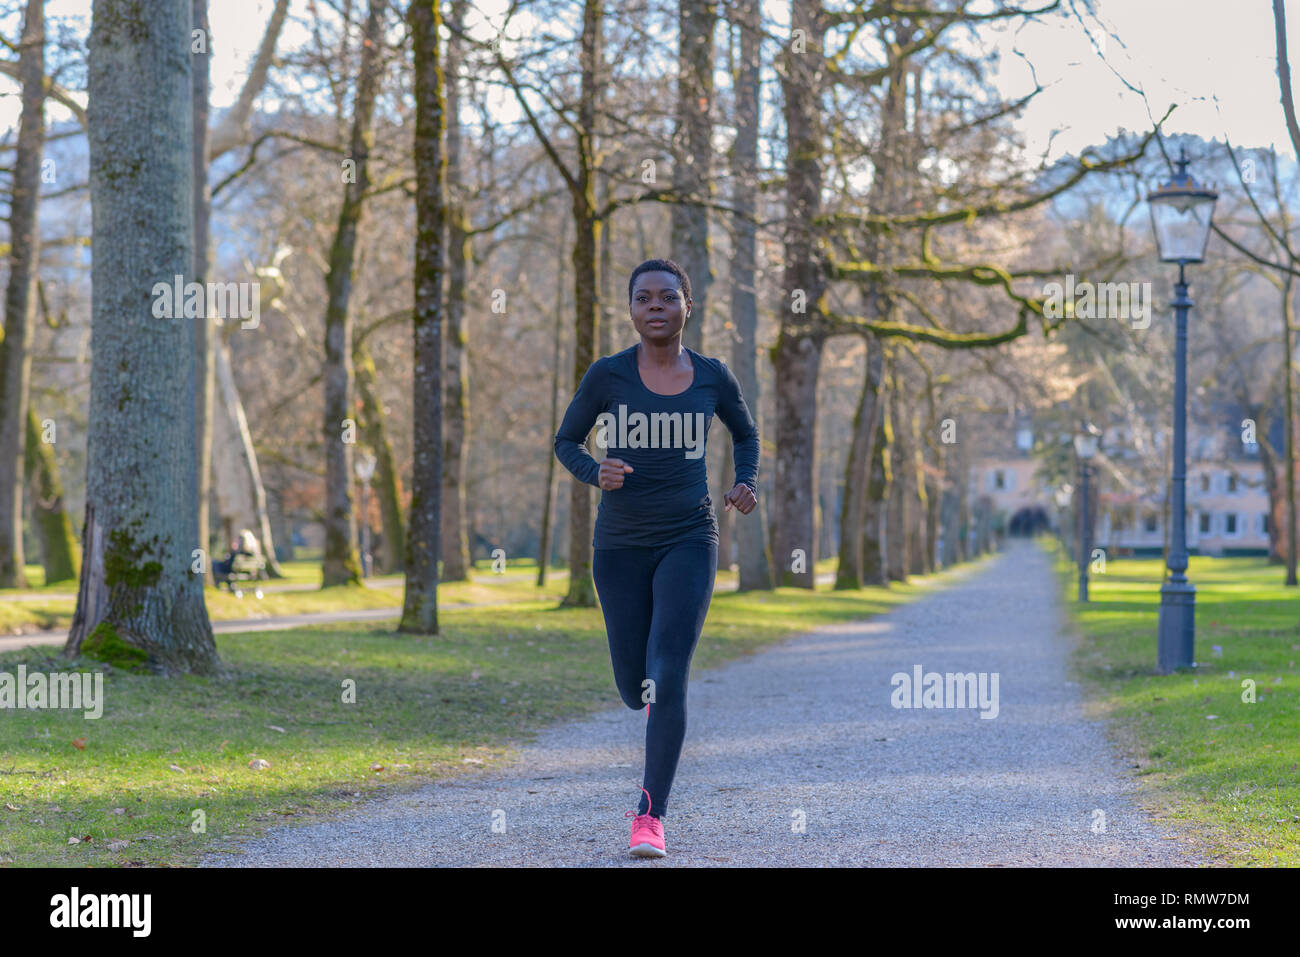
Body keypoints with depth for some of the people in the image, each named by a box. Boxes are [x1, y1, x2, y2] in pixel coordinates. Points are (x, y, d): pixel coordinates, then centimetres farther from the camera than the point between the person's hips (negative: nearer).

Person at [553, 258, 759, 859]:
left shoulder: (712, 376, 0)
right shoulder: (607, 375, -5)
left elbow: (746, 433, 19)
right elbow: (566, 441, 6)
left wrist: (747, 484, 0)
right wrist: (596, 474, -15)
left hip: (688, 539, 0)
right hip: (620, 544, 1)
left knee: (668, 679, -15)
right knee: (634, 689, 8)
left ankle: (651, 816, -9)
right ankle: (655, 703, 48)